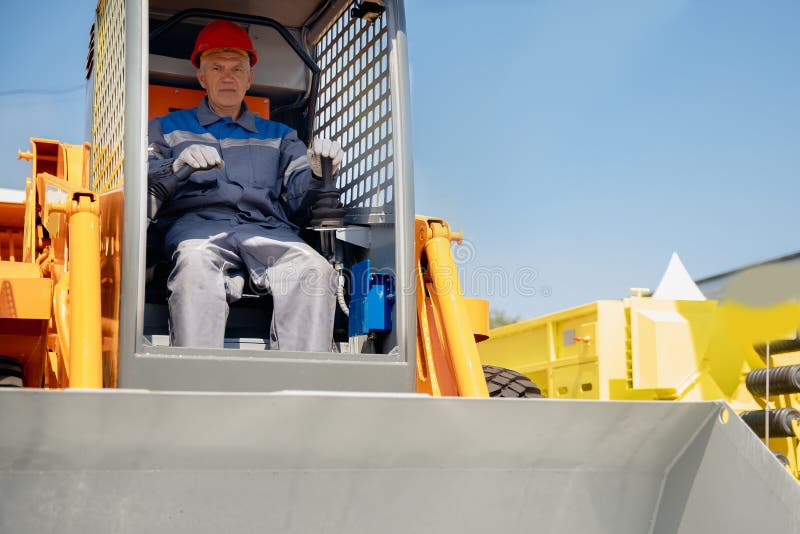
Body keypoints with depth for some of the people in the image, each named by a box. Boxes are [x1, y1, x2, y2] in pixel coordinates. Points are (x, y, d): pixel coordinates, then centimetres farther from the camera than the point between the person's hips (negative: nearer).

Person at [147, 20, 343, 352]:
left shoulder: (278, 135, 34)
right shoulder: (167, 128, 30)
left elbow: (298, 197, 18)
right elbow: (142, 181, 11)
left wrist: (317, 172, -5)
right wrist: (178, 165, -10)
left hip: (267, 230, 2)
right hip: (198, 225, -1)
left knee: (314, 270, -33)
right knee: (196, 267, -39)